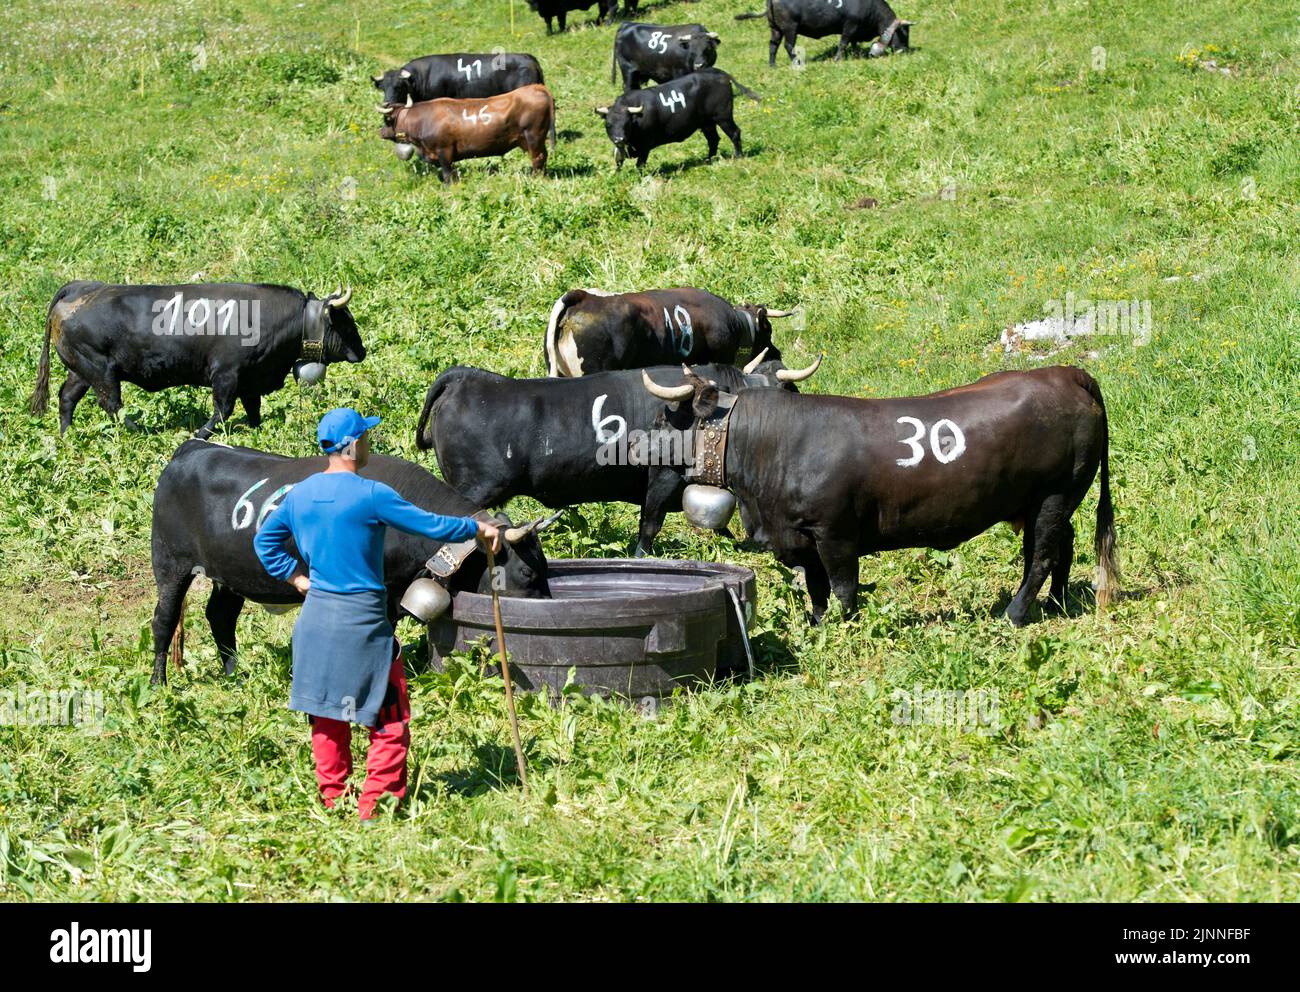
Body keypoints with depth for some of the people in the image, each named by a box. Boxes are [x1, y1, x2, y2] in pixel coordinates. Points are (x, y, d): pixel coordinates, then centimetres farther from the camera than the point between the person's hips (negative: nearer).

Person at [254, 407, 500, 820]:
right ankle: (375, 808, 0)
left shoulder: (300, 493, 5)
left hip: (317, 615, 7)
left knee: (327, 716, 15)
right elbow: (430, 525, -11)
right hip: (363, 621, -7)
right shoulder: (371, 495, -16)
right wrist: (477, 528, 3)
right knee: (390, 721, 2)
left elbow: (265, 541, 17)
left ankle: (333, 802, 20)